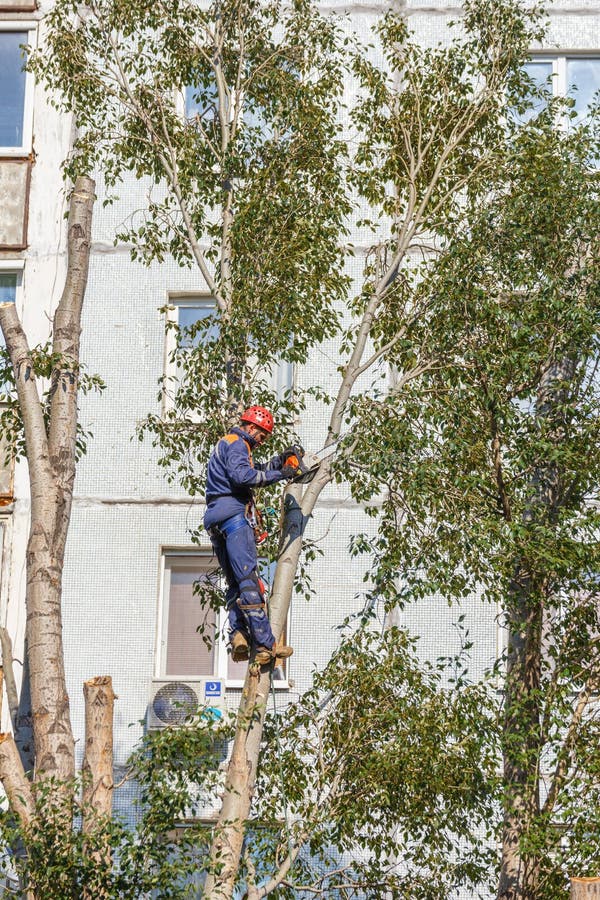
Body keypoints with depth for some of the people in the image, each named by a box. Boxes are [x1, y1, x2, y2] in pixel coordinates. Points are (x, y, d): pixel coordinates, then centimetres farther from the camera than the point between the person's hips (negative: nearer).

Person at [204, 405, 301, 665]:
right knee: (249, 580, -14)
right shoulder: (236, 443, -3)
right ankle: (265, 645, -17)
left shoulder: (227, 444, 29)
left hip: (214, 517, 10)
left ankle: (237, 635, -11)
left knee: (234, 583, 8)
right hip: (232, 512, -10)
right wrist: (278, 474, -13)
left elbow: (255, 470, 32)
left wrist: (280, 459, 21)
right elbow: (242, 475, -19)